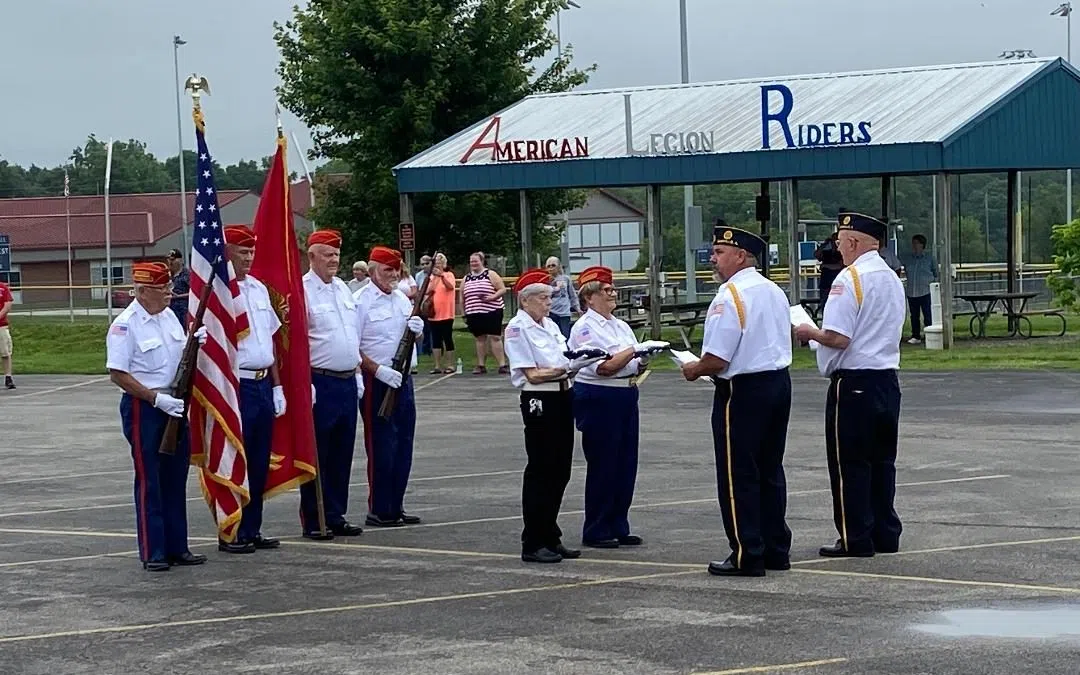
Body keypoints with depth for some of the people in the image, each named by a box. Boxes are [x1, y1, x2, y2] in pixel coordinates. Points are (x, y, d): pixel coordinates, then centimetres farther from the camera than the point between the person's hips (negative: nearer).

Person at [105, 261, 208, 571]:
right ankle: (152, 552, 3)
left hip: (173, 405, 7)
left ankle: (177, 546, 19)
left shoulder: (169, 317, 10)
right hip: (143, 407, -7)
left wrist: (195, 344, 0)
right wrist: (156, 398, -20)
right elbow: (118, 374, -16)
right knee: (149, 481, -2)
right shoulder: (125, 324, -13)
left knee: (175, 478, 11)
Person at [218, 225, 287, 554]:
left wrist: (276, 385, 18)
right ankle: (231, 533, 6)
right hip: (238, 387, -8)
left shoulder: (259, 289, 15)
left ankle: (252, 529, 20)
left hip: (263, 384, 8)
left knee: (260, 461, 11)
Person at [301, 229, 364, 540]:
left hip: (348, 382, 8)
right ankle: (313, 521, 4)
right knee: (317, 455, -1)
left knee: (342, 454, 11)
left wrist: (357, 373, 17)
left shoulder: (343, 289, 14)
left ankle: (336, 516, 19)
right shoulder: (303, 291, -11)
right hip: (321, 383, -7)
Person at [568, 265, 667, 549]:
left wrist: (643, 362, -5)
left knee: (626, 464, 8)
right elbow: (603, 367, -18)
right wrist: (634, 350, -18)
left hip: (626, 396, 8)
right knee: (603, 466, -3)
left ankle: (618, 527, 17)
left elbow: (635, 365, 16)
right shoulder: (584, 328, -9)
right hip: (598, 399, -8)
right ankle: (596, 533, 5)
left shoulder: (621, 326, 16)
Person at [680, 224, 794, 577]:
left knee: (738, 476, 0)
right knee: (770, 470, 16)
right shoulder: (774, 292, 10)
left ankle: (747, 556, 2)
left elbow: (717, 359, -21)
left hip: (742, 390, -9)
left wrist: (695, 370, 0)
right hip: (779, 382, 9)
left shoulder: (730, 296, -17)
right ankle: (776, 550, 22)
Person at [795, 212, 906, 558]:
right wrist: (820, 333, 20)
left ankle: (856, 540, 2)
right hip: (888, 379, 8)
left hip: (853, 384, -8)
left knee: (849, 464, -1)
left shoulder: (850, 279, -15)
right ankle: (885, 535, 19)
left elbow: (838, 338, -22)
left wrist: (810, 332, -3)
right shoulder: (892, 279, 12)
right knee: (882, 460, 14)